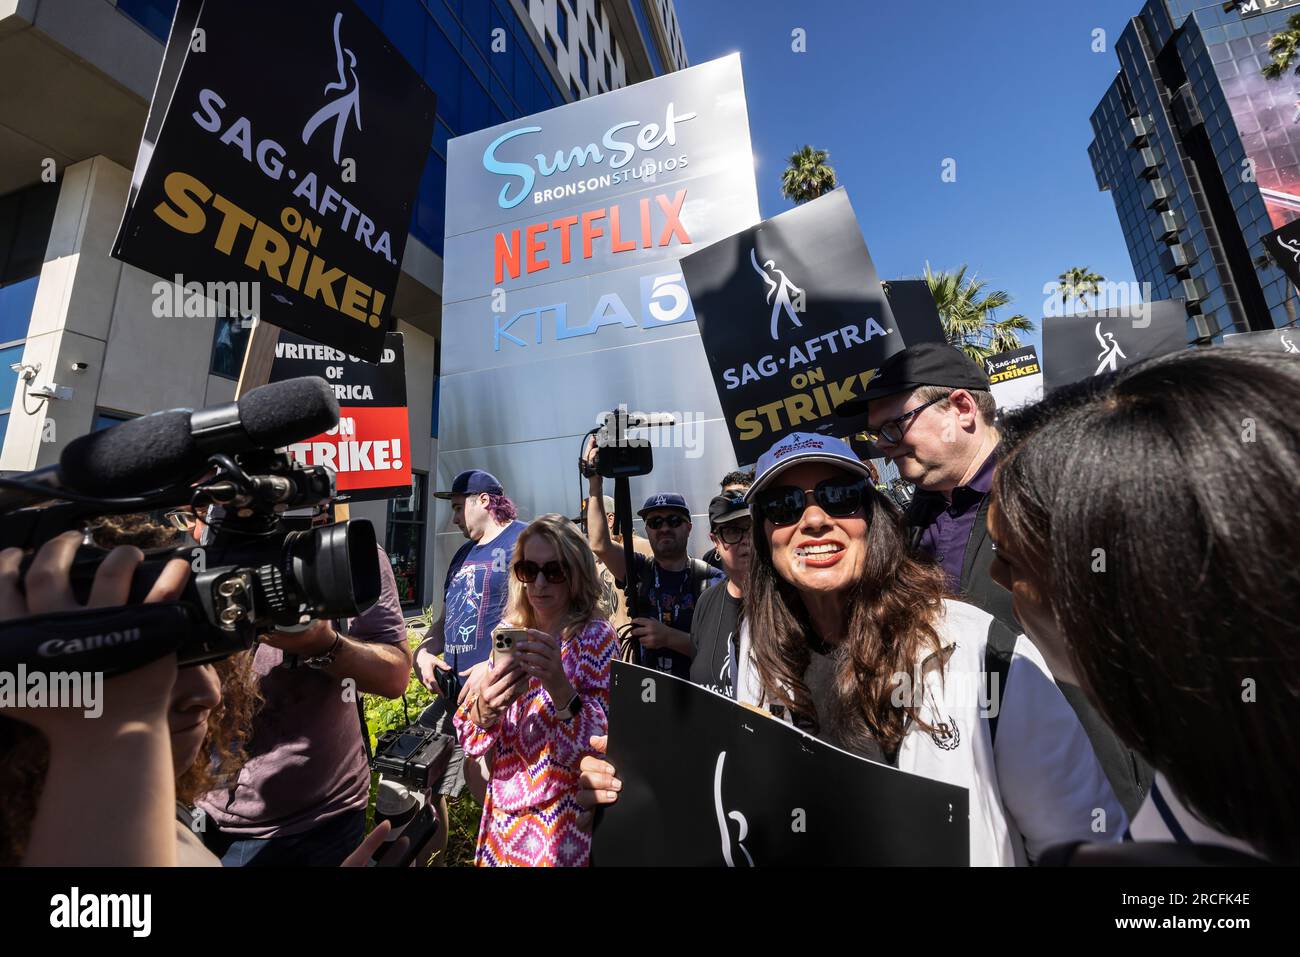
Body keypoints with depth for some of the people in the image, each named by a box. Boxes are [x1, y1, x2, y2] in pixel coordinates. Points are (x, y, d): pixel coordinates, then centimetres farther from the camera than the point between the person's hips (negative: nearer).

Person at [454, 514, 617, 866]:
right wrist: (483, 707, -27)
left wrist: (559, 685, -38)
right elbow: (471, 741, -5)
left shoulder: (595, 637, -16)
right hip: (503, 817, 4)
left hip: (563, 826, -4)